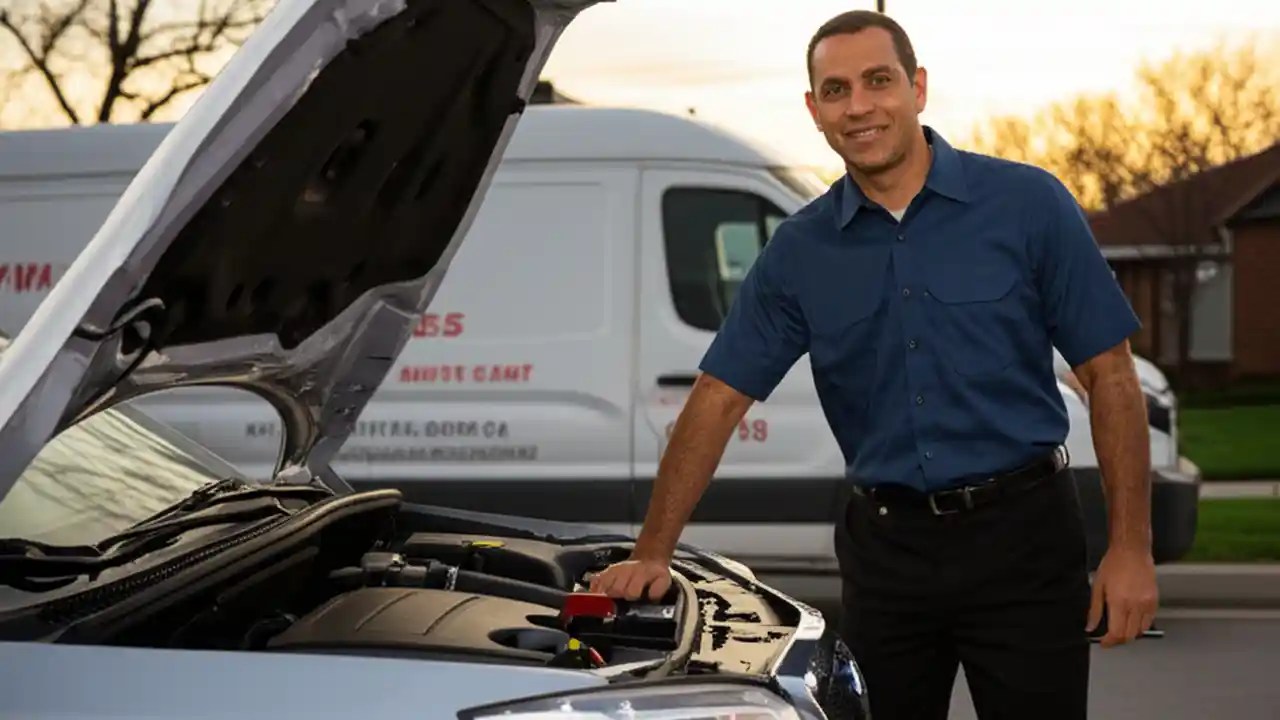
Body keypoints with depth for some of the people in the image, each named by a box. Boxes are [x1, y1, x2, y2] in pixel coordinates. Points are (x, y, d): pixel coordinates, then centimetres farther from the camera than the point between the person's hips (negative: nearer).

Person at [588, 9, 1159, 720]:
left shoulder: (1027, 204, -4)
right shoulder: (799, 251, 4)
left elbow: (1110, 376, -3)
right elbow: (719, 398, 6)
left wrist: (1130, 549, -8)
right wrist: (652, 552, -2)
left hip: (1020, 532, -3)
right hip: (885, 547, 3)